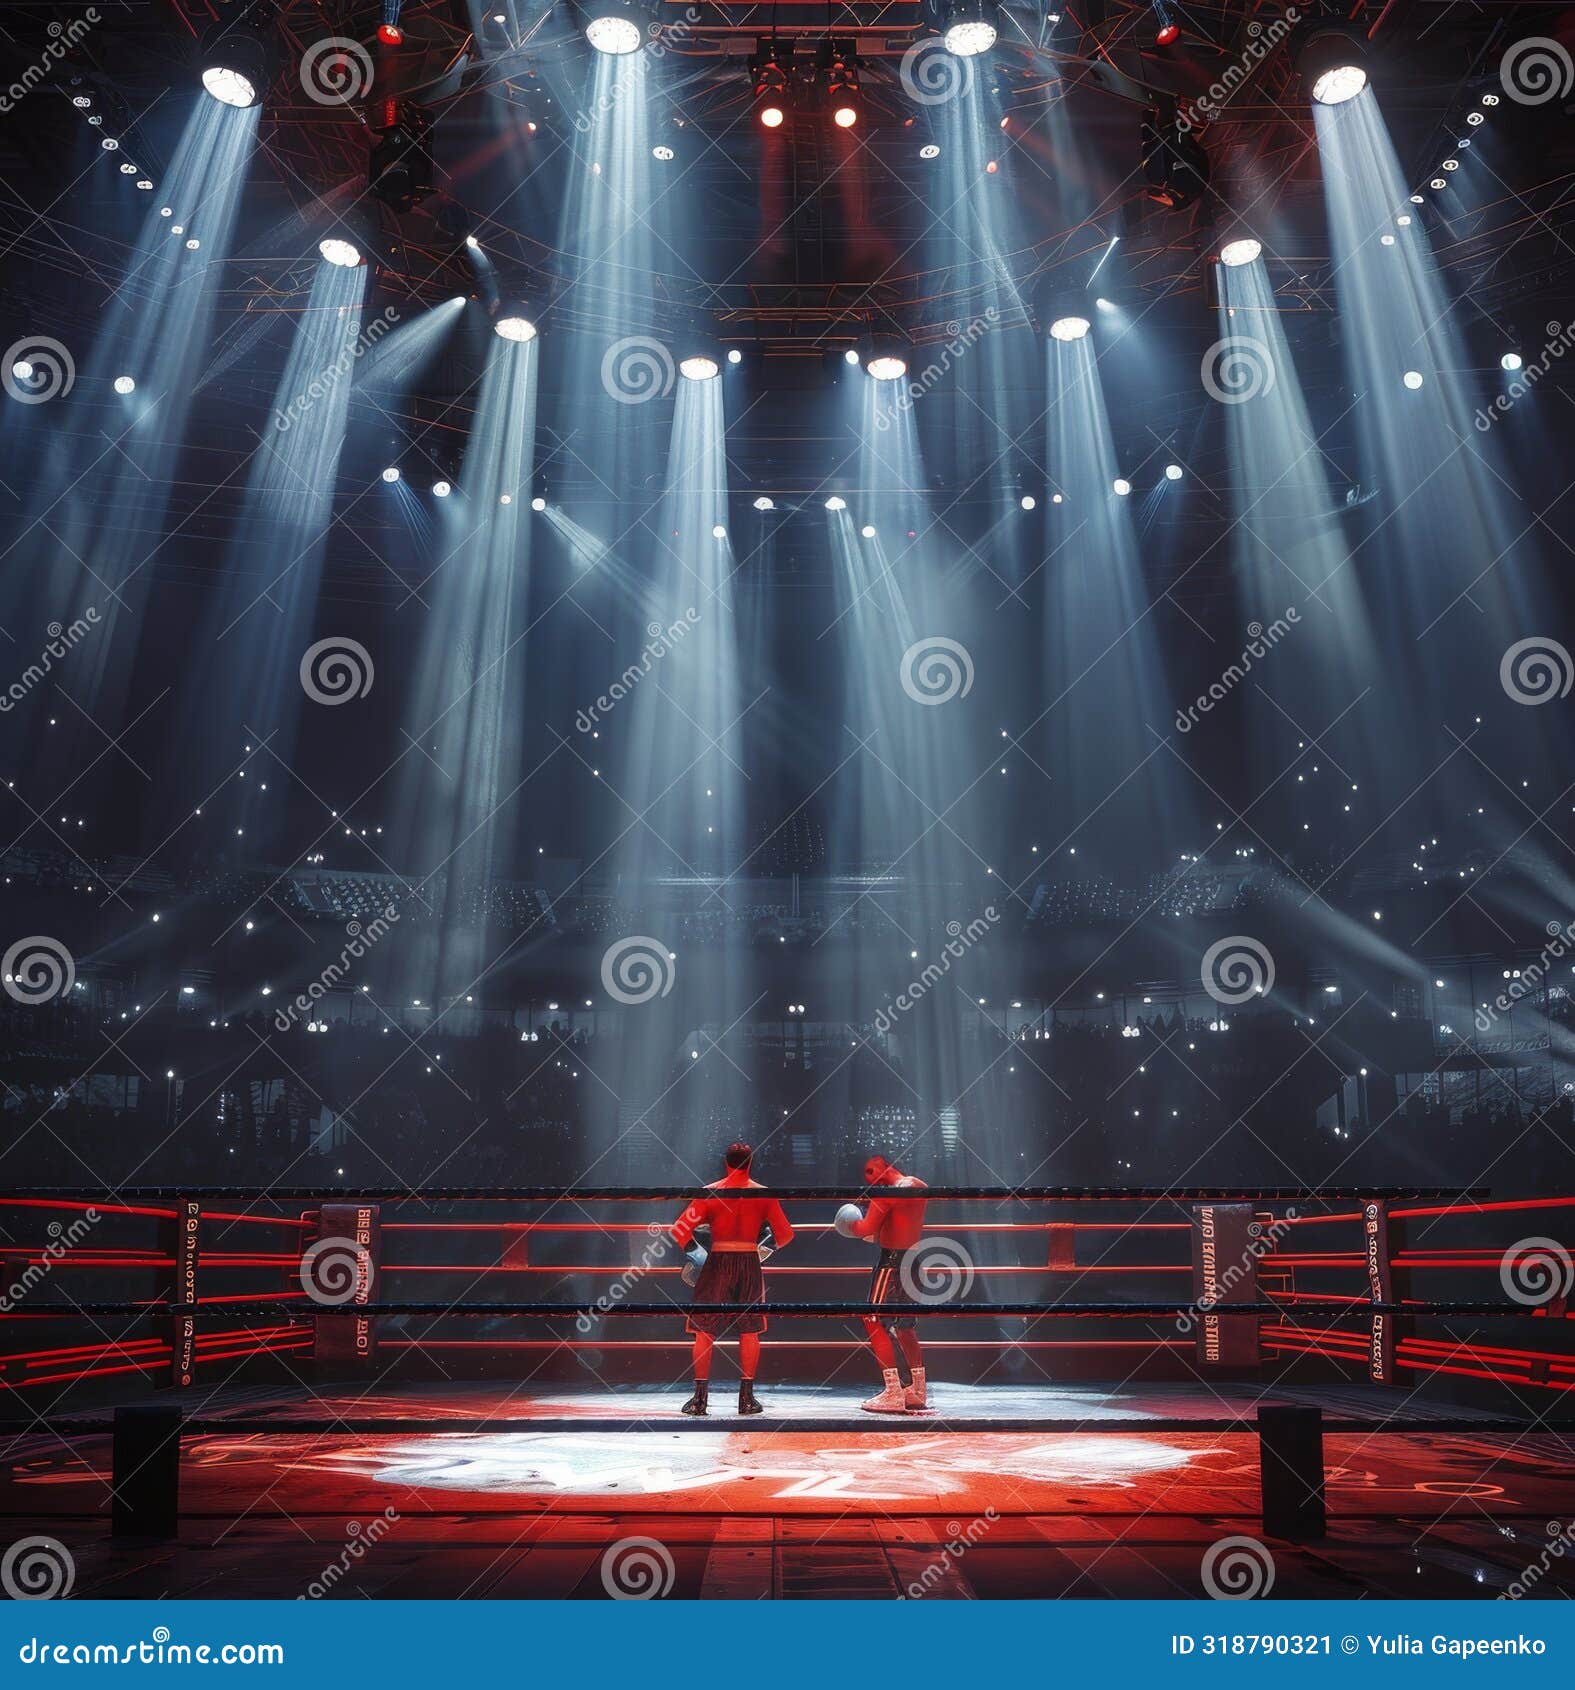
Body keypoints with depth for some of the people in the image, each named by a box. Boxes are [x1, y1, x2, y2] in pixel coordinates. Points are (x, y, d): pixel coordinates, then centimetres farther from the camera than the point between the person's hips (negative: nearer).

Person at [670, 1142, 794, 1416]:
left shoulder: (710, 1192, -1)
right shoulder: (764, 1194, 2)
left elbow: (680, 1230, -5)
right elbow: (785, 1234, 4)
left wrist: (695, 1254, 7)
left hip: (717, 1262, -1)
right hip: (750, 1263, 1)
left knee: (705, 1330, 6)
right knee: (749, 1331, 9)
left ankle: (700, 1397, 4)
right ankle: (746, 1398, 9)